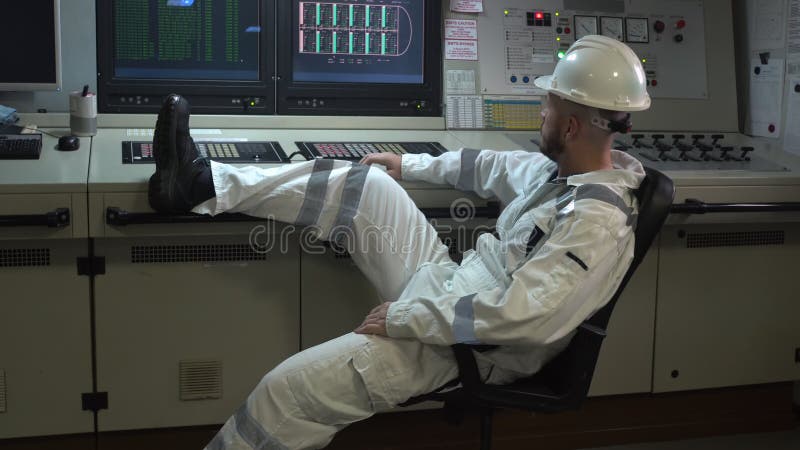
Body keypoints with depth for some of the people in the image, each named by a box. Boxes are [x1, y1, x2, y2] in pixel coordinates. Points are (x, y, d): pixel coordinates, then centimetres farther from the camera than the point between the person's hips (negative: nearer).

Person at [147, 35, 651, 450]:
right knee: (358, 182, 5)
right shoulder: (567, 168, 3)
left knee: (288, 390, -18)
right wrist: (410, 164, 26)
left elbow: (521, 318, -34)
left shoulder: (598, 222, -26)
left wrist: (403, 318, -26)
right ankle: (204, 186, 8)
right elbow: (495, 166, 20)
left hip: (468, 346, -9)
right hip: (449, 286, 9)